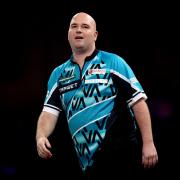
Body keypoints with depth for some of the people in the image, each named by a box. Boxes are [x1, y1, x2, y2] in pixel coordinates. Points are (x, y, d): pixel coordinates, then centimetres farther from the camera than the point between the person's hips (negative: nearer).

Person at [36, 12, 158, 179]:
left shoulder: (113, 62, 1)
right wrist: (41, 136, -14)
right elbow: (50, 111, 8)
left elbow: (138, 101, -3)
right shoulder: (58, 74, 14)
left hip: (122, 153, -4)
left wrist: (148, 143, -11)